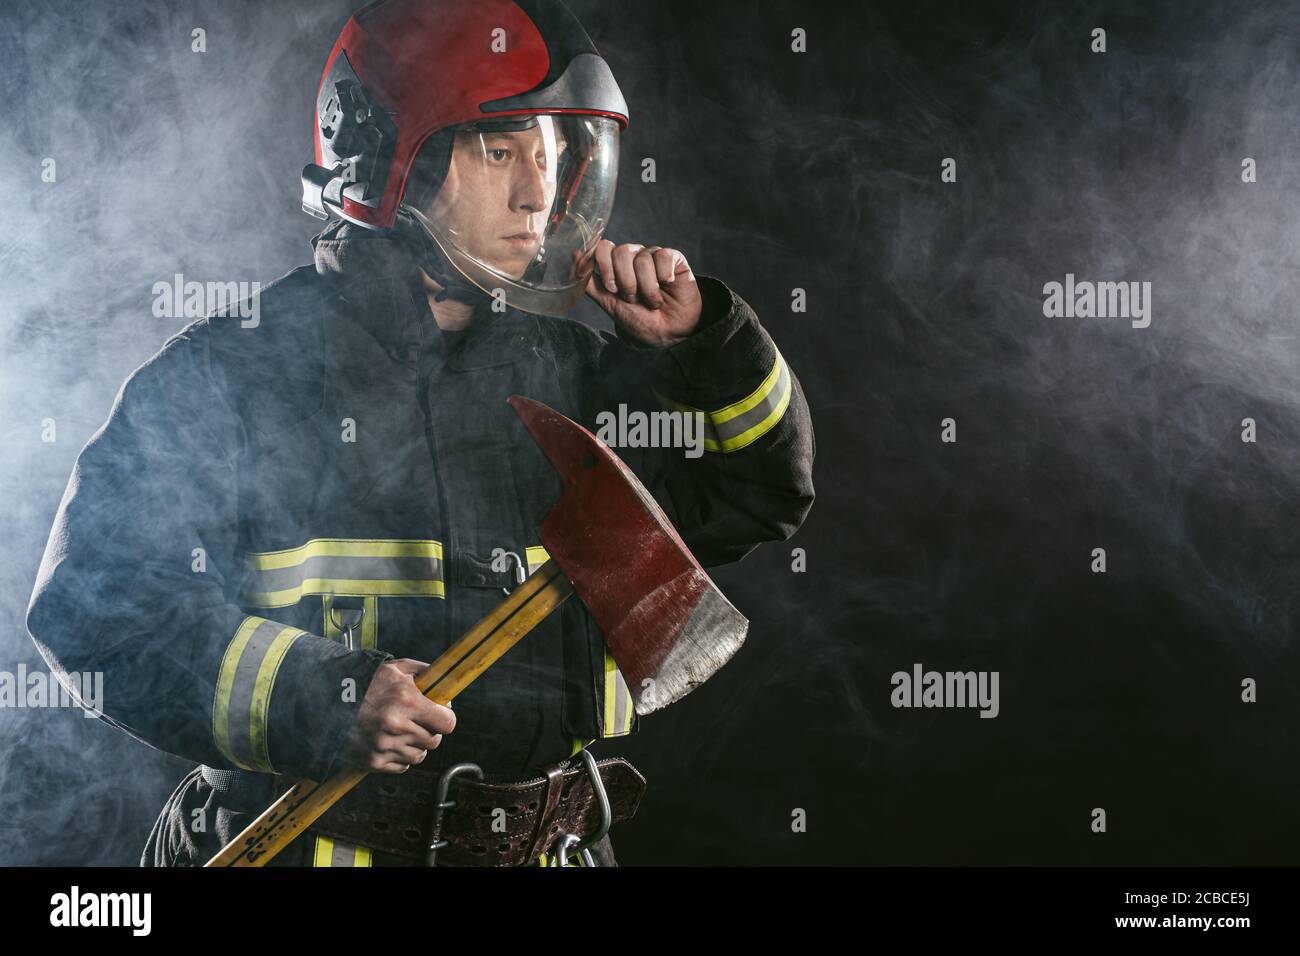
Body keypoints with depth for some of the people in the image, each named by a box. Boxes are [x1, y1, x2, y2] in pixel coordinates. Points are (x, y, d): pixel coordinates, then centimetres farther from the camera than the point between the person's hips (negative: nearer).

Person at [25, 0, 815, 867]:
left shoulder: (561, 370, 9)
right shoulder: (236, 372, -6)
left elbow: (761, 493, 19)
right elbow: (97, 599, -13)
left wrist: (703, 338, 3)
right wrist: (323, 698, -25)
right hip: (311, 842, -5)